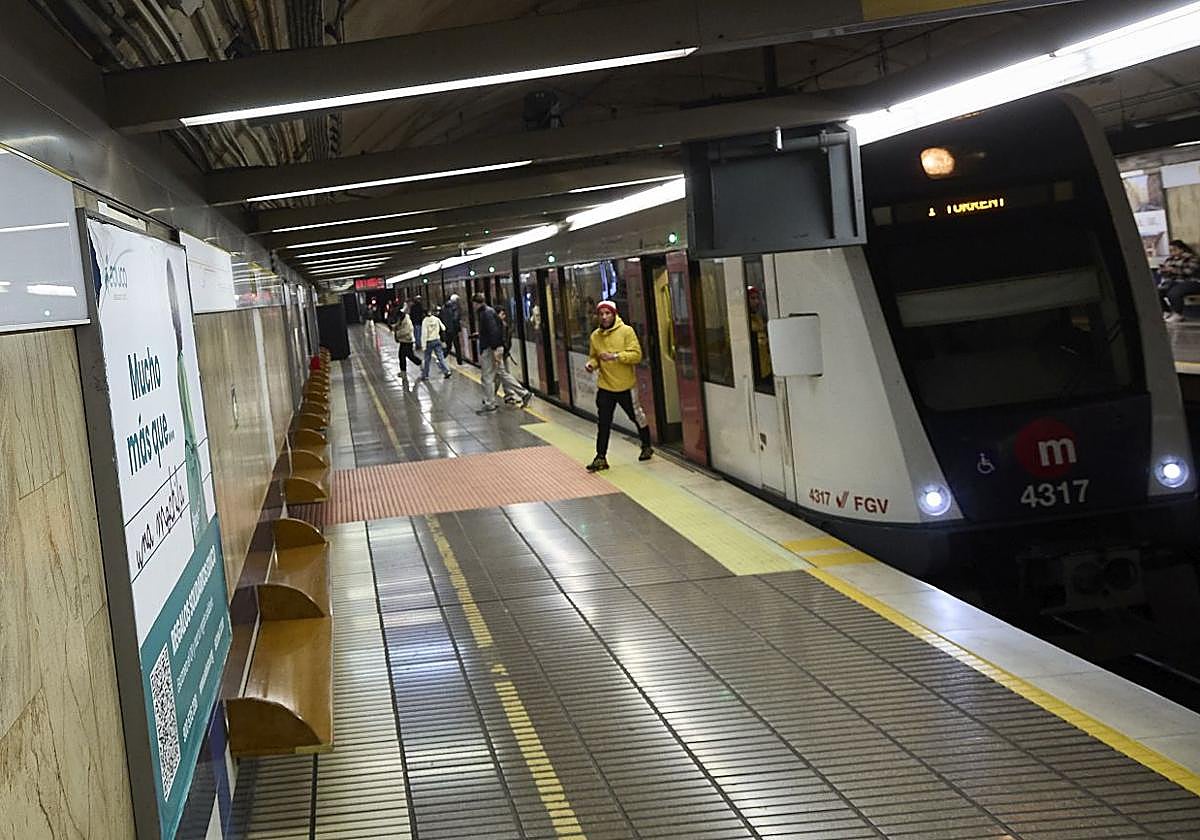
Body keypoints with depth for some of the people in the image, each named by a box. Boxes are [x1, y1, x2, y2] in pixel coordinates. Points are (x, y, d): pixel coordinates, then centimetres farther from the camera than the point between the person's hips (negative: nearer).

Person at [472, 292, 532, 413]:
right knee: (502, 373, 14)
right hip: (494, 348, 10)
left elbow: (493, 332, -23)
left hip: (490, 349, -10)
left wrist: (494, 350, -24)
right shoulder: (489, 311, 15)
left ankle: (489, 405, 5)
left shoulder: (486, 313, -16)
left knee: (488, 378, -2)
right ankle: (524, 394, 14)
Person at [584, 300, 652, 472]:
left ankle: (646, 447, 35)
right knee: (604, 423, 0)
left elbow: (636, 355, -16)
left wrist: (615, 356, -26)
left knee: (637, 417, 14)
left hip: (626, 386, -2)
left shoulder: (626, 331, -10)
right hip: (605, 387, 3)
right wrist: (592, 364, -9)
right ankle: (601, 458, 5)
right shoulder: (595, 336, 3)